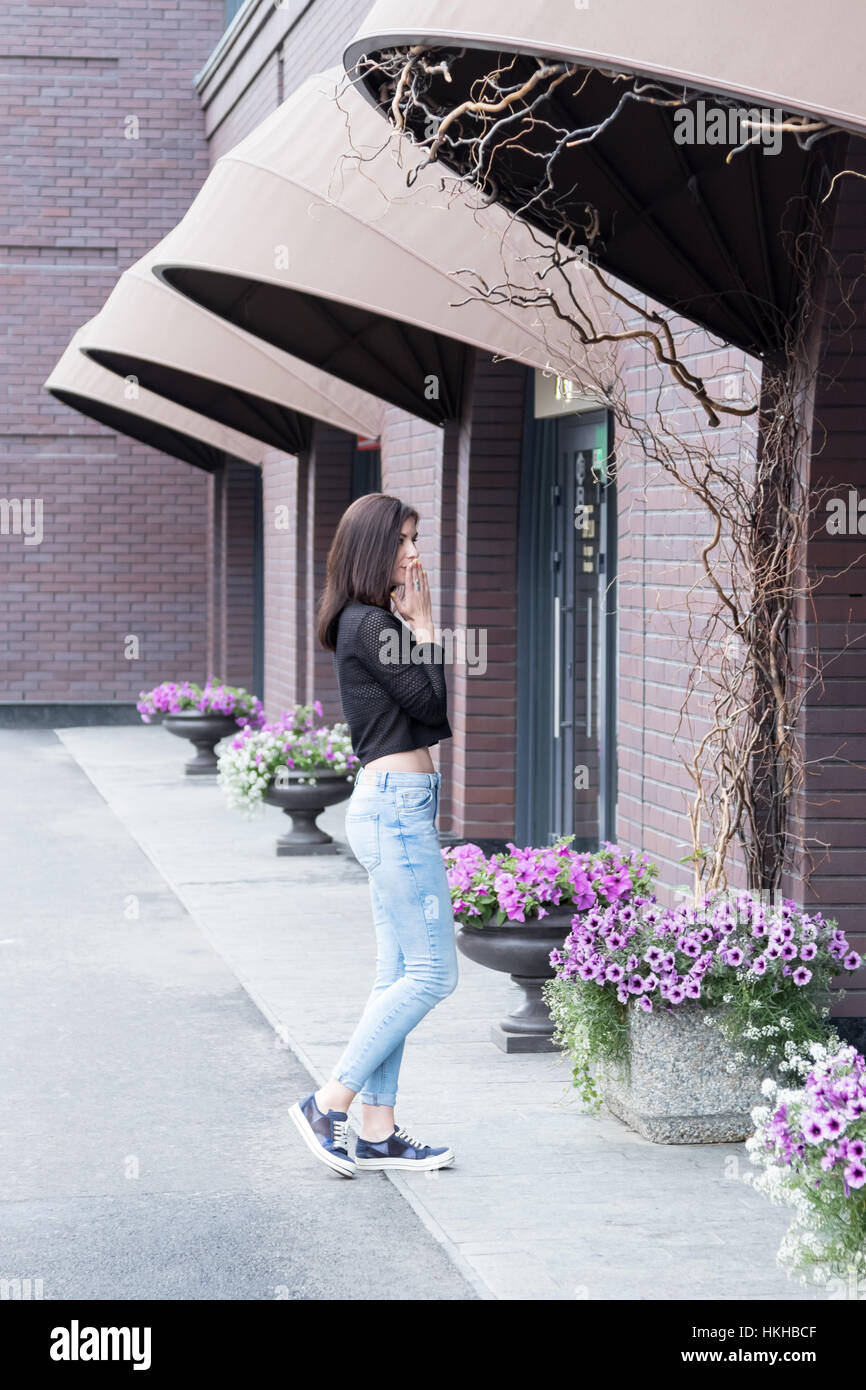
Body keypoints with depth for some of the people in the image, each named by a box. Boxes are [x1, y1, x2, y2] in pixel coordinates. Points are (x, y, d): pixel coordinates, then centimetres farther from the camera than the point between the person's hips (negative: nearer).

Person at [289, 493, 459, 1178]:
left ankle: (378, 1133, 12)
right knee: (432, 973, -7)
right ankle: (328, 1105, -2)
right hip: (397, 805, -10)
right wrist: (423, 628, -8)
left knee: (400, 975, 10)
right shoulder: (369, 625, -14)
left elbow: (434, 721, 16)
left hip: (395, 806, 10)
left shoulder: (378, 624, 16)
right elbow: (432, 706, -13)